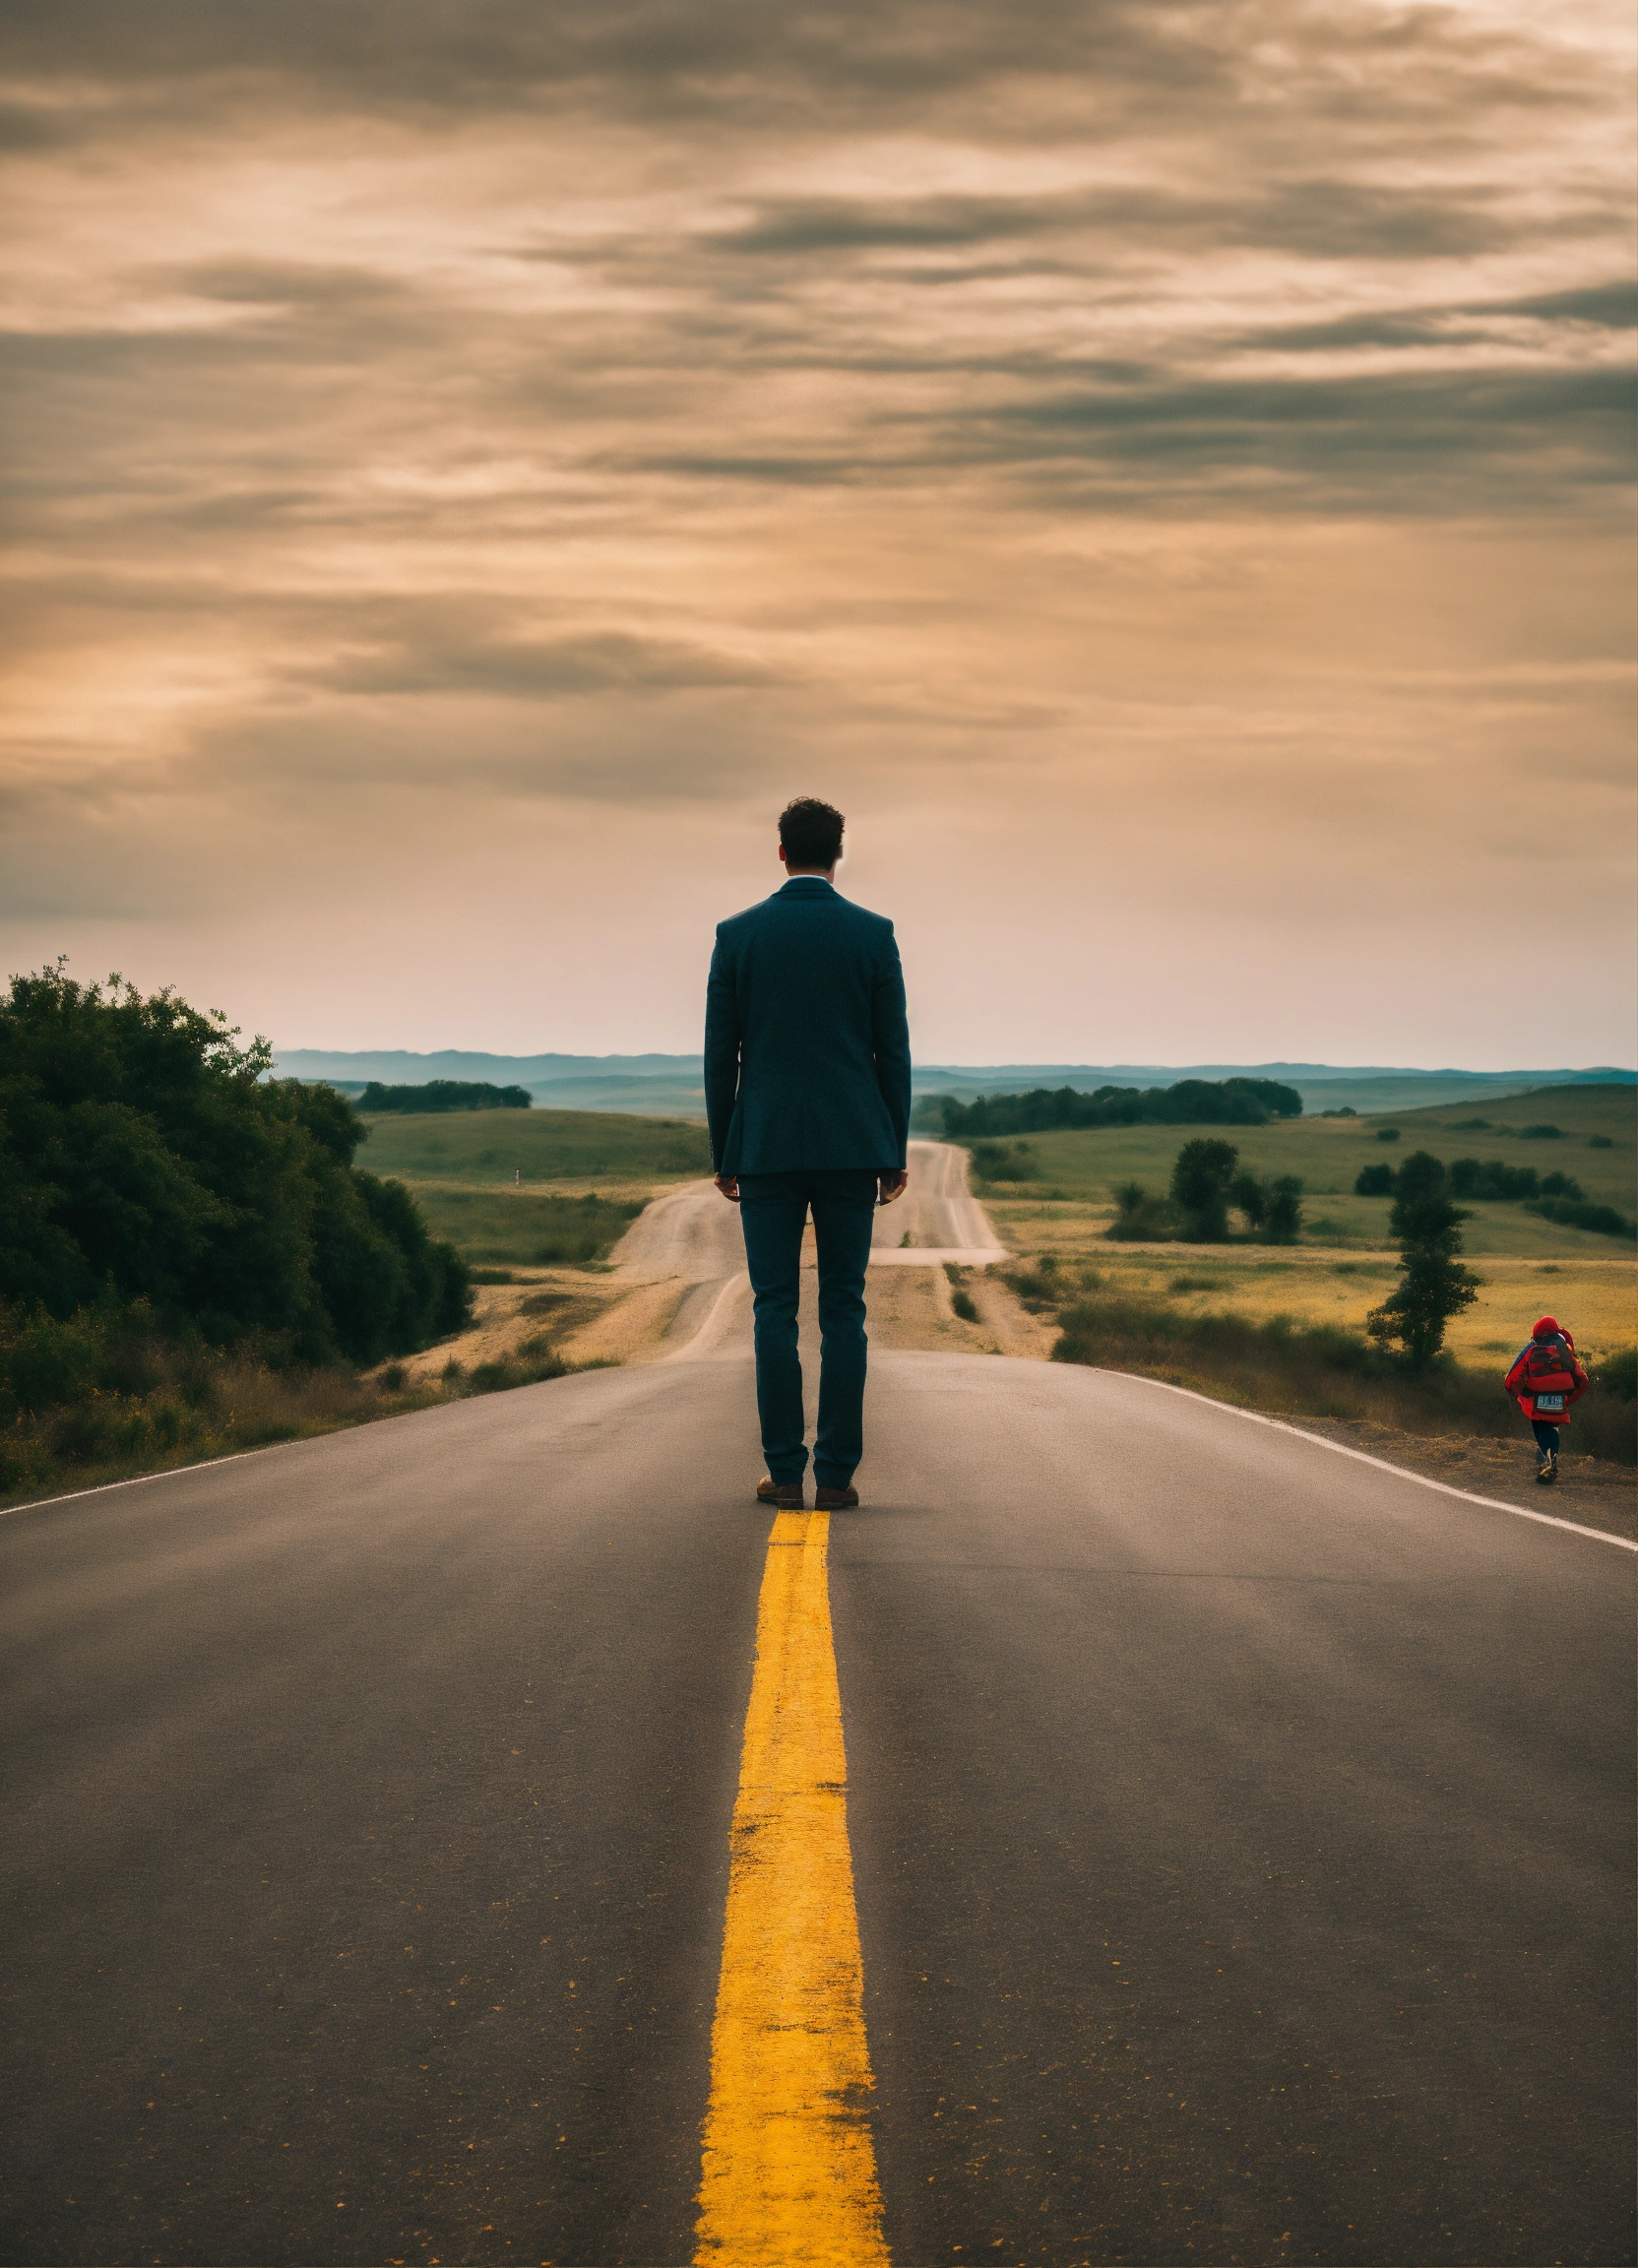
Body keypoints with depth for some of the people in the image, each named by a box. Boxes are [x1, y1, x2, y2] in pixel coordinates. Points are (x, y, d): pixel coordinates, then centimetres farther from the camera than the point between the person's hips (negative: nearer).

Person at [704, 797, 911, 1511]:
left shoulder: (738, 935, 0)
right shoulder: (873, 934, 0)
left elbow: (720, 1055, 1)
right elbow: (892, 1052, 1)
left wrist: (722, 1155, 9)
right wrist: (894, 1154, 7)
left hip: (766, 1145, 0)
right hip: (851, 1145, 0)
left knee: (775, 1310, 3)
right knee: (843, 1310, 3)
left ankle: (784, 1472, -1)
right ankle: (836, 1474, 0)